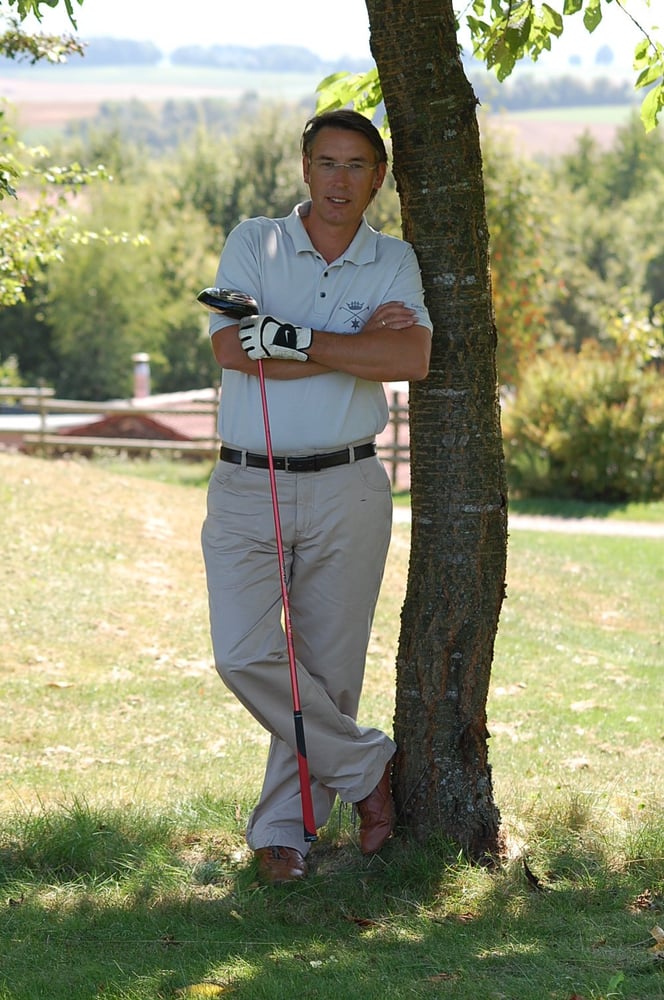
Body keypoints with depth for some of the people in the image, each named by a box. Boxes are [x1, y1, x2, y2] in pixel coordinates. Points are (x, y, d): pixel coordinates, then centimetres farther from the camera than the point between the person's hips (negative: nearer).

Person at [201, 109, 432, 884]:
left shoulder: (394, 261, 6)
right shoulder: (253, 244, 2)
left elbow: (412, 358, -13)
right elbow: (231, 348, -14)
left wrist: (294, 338, -17)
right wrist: (360, 339, -12)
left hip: (346, 491, 1)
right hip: (247, 489, -1)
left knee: (328, 668, 3)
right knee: (246, 657, -12)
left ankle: (283, 827, 17)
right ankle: (365, 765, 8)